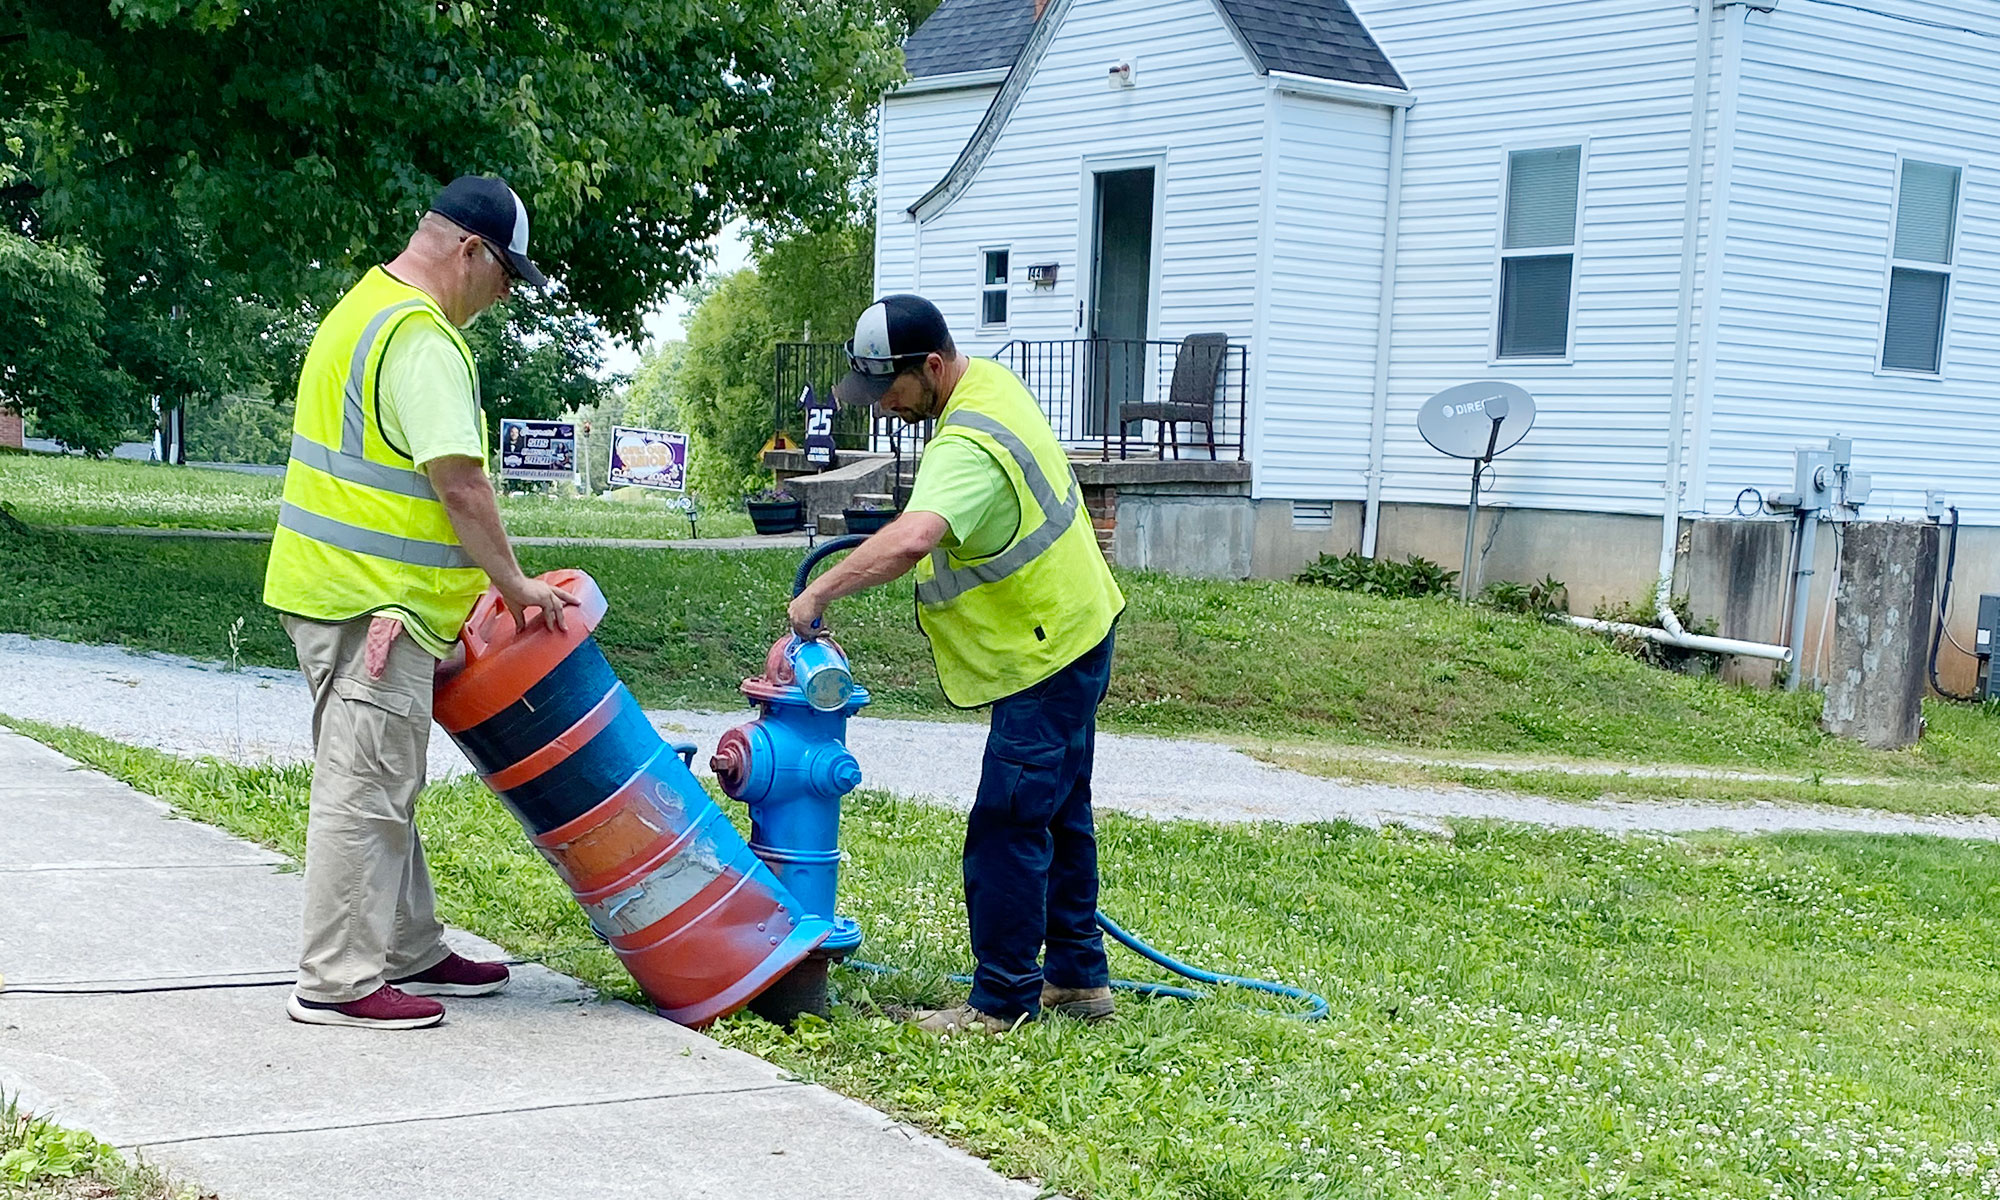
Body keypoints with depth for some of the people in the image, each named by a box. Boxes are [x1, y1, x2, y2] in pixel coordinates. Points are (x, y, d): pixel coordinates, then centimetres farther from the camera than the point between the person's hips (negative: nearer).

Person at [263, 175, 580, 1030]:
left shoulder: (365, 308, 18)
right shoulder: (422, 337, -17)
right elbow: (459, 483, -21)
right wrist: (514, 584, -10)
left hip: (338, 585, 11)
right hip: (373, 601, -11)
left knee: (382, 787, 16)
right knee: (364, 790, -6)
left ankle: (408, 953, 26)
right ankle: (338, 982, -1)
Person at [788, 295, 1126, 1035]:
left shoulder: (968, 448, -29)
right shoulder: (991, 381, 4)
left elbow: (911, 540, -47)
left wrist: (819, 592, -38)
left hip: (1045, 654, -11)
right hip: (1071, 629, 11)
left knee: (1007, 826, -7)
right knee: (1059, 813, 18)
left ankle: (1002, 1003, 0)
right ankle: (1076, 975, 28)